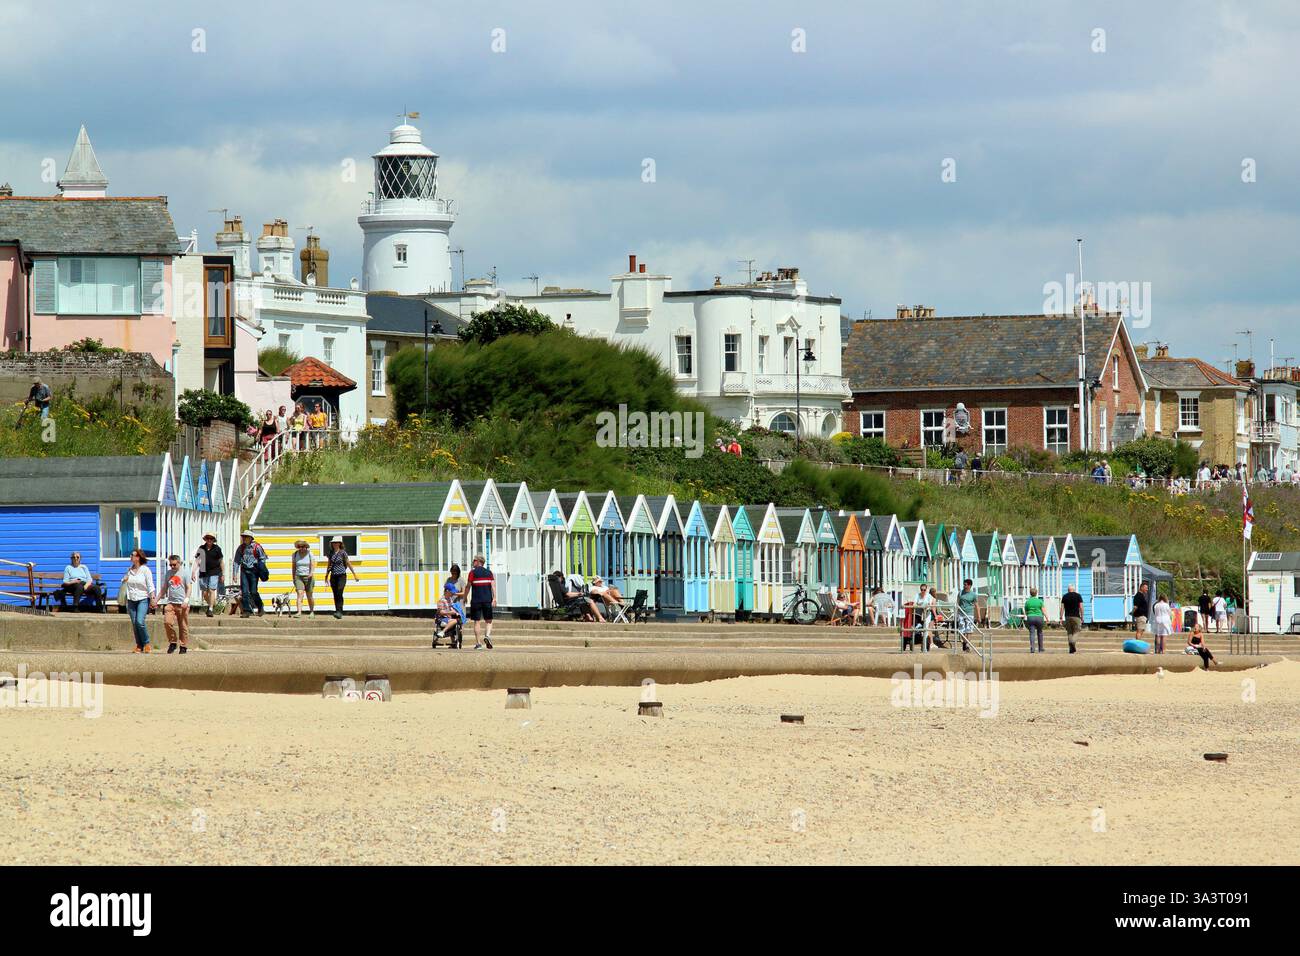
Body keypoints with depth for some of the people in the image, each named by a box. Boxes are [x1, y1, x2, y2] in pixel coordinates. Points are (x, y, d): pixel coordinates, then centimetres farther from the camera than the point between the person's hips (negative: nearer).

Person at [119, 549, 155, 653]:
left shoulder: (145, 570, -3)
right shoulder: (129, 570, 12)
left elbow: (150, 586, -3)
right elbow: (124, 586, 24)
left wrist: (152, 599, -8)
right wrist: (124, 581, 1)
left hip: (143, 599, -5)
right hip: (131, 600, 5)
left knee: (140, 621, -18)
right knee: (134, 624, 0)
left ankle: (146, 643, -3)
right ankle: (139, 646, 7)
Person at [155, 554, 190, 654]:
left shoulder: (184, 573, 3)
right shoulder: (168, 574, 15)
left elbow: (188, 588, -1)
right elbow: (164, 589, 22)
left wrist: (186, 600, -15)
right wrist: (156, 600, 14)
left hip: (182, 604, -3)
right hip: (170, 603, 3)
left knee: (183, 626, -1)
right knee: (167, 622, -15)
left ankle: (183, 646, 8)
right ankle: (172, 642, 0)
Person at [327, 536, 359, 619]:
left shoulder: (343, 553, -5)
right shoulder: (331, 553, 9)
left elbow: (349, 564, -1)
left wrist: (355, 575, 1)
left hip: (342, 576, -5)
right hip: (333, 576, 5)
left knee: (339, 593, -18)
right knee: (335, 595, 3)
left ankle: (339, 612, -22)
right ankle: (339, 613, 9)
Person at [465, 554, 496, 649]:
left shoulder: (472, 572, 1)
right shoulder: (489, 572, 9)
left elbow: (468, 586, 0)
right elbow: (493, 585, 0)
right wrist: (494, 598, -3)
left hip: (476, 600, -2)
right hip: (487, 600, 2)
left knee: (477, 621, 3)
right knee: (489, 621, 9)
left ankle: (478, 643, -1)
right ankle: (487, 635, -18)